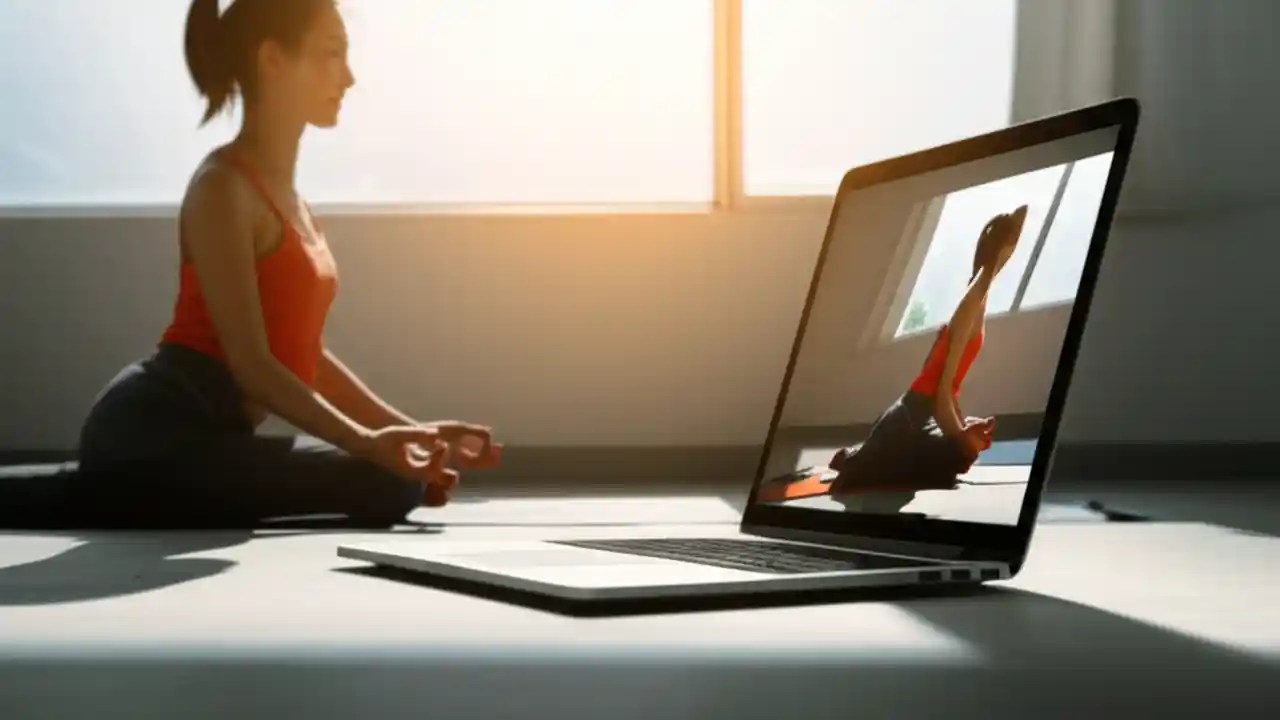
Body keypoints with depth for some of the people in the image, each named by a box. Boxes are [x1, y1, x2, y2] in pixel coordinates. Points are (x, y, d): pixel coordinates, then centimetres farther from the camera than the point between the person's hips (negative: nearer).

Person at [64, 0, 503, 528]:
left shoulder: (288, 199, 17)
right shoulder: (224, 186, -11)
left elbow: (303, 356, 19)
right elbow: (251, 363, -18)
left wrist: (412, 430, 13)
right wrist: (367, 443, -26)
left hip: (198, 435, 10)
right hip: (154, 437, -10)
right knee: (382, 484, -20)